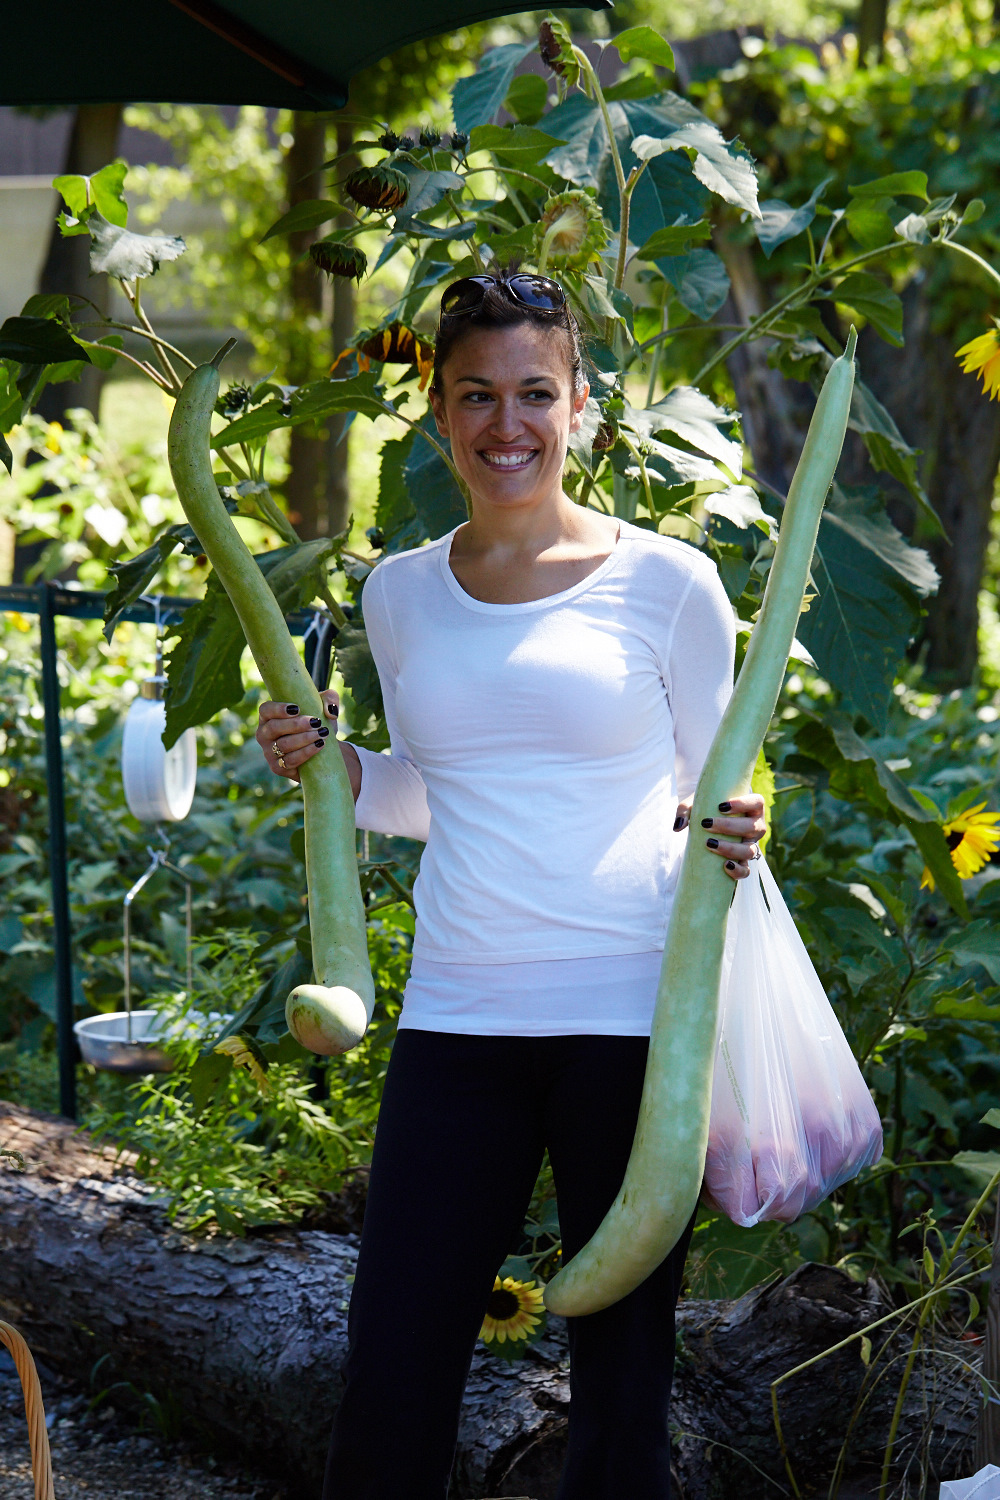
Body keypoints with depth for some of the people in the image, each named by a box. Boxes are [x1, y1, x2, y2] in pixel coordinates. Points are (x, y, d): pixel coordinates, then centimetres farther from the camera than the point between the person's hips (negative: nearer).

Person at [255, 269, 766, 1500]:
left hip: (632, 1016, -3)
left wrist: (736, 842, -14)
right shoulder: (401, 594, 10)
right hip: (456, 1018, 3)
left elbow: (710, 795, 8)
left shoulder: (665, 584, -1)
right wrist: (325, 766, 3)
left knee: (622, 1377, 6)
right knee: (389, 1388, 3)